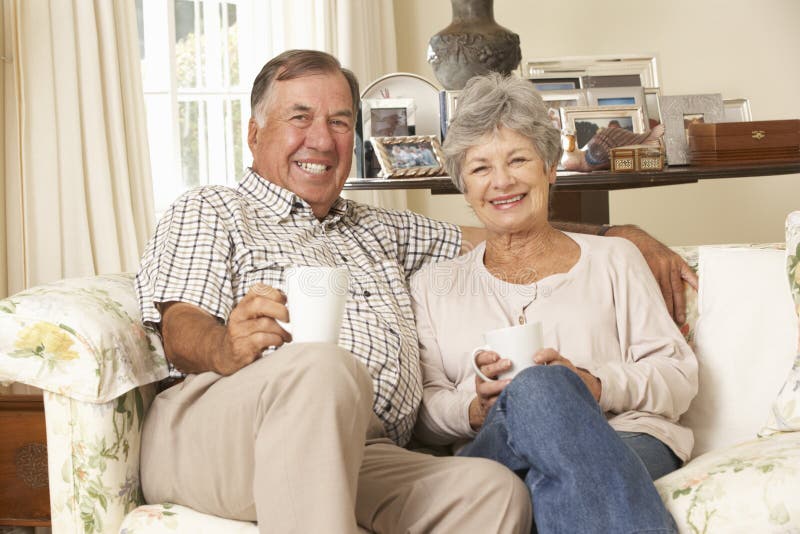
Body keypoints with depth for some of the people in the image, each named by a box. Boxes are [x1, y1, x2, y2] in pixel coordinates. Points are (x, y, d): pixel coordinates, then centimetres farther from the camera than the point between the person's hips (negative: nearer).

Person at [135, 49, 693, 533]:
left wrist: (621, 234, 29)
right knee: (323, 367, -39)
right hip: (209, 442, -4)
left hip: (365, 460, 5)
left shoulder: (382, 231, 36)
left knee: (495, 489, -28)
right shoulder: (208, 212, 18)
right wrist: (227, 348, -23)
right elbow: (181, 330, 2)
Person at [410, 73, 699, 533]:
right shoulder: (433, 285, 23)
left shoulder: (613, 260, 21)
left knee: (540, 388, -38)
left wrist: (594, 386, -10)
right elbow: (423, 413, 14)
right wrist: (475, 410, -10)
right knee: (538, 387, -37)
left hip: (628, 444, 0)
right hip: (491, 460, 1)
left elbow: (679, 376, 11)